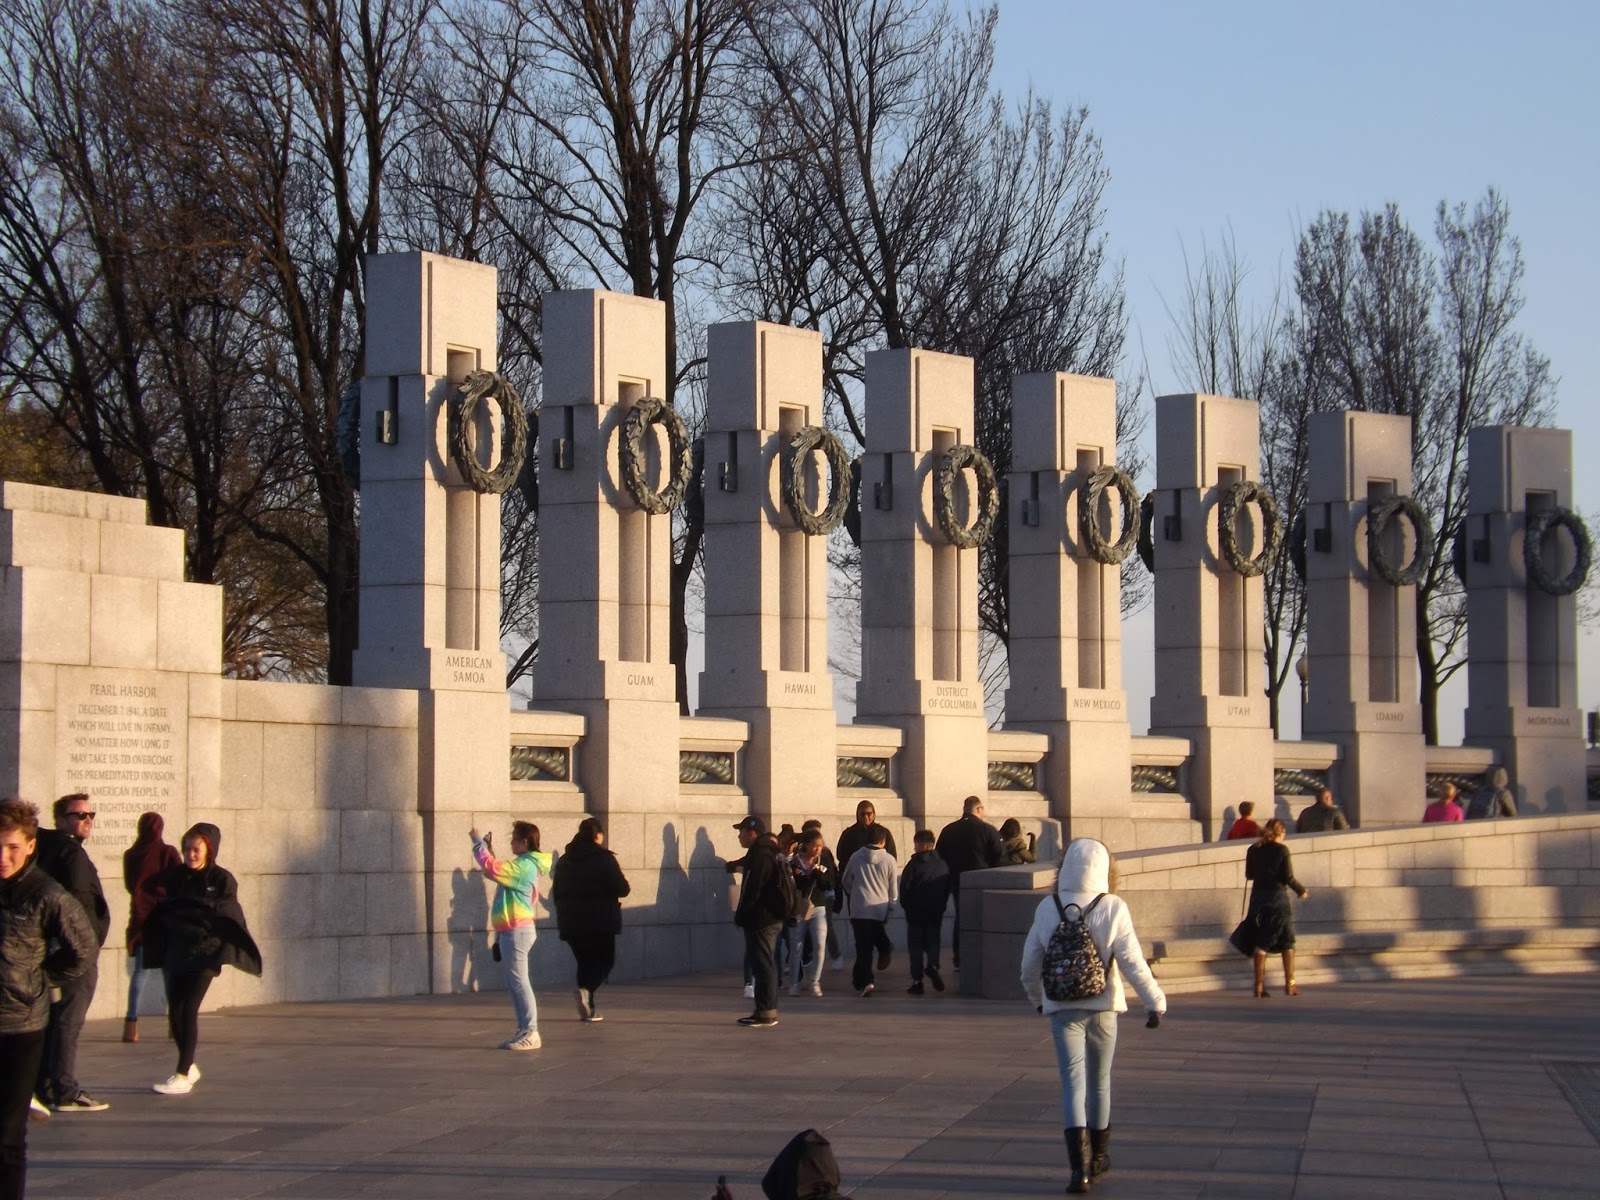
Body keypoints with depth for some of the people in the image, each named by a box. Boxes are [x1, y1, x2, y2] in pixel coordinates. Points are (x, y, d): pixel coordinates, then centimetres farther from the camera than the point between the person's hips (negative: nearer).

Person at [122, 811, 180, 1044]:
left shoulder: (130, 855, 1)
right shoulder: (168, 852, -6)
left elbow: (129, 885, 13)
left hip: (140, 918, 1)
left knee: (138, 972, 1)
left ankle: (131, 1025, -10)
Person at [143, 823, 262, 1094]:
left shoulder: (221, 879, -4)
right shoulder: (174, 876, 5)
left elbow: (225, 916, -8)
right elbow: (162, 912, 6)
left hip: (204, 952, -4)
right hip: (176, 953, 4)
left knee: (188, 1010, -11)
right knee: (175, 1012, 5)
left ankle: (183, 1075, -6)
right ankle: (190, 1067, 24)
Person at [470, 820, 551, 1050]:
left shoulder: (525, 866, -16)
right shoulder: (526, 865, 16)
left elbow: (491, 868, -24)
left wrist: (478, 842, -16)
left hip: (516, 931, -11)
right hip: (513, 931, 11)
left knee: (519, 982, -8)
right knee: (515, 983, 13)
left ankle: (530, 1033, -7)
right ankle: (524, 1031, 15)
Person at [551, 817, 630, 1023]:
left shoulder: (564, 860, 9)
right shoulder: (604, 859, -9)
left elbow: (556, 893, 14)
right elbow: (622, 889, -12)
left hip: (571, 923, 5)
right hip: (600, 921, -5)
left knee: (585, 962, 15)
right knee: (605, 960, 5)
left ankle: (588, 1009, 10)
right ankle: (587, 989, -22)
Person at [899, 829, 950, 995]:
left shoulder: (914, 865, -12)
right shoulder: (942, 865, 1)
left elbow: (905, 890, -10)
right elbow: (948, 889, 7)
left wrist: (906, 907, 6)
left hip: (916, 913, -3)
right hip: (936, 913, 3)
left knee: (915, 946, 4)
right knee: (933, 942, 14)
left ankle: (917, 980, 1)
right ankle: (932, 966, -13)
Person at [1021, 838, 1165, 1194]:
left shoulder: (1047, 908, -3)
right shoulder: (1112, 908, -10)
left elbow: (1030, 962, 6)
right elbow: (1132, 961, -13)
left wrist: (1037, 998, 23)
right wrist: (1155, 1001, -4)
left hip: (1062, 1009, 0)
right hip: (1102, 1008, 0)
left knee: (1073, 1082, -2)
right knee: (1099, 1082, 17)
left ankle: (1080, 1165, -18)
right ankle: (1098, 1156, 31)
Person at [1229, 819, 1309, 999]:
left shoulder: (1253, 850, 4)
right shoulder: (1281, 850, -8)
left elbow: (1249, 874, 10)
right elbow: (1288, 877, -9)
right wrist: (1301, 891, 7)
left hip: (1258, 897, 4)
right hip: (1278, 897, -4)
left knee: (1260, 943, 7)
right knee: (1287, 943, 9)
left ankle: (1259, 986, 2)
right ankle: (1289, 985, 9)